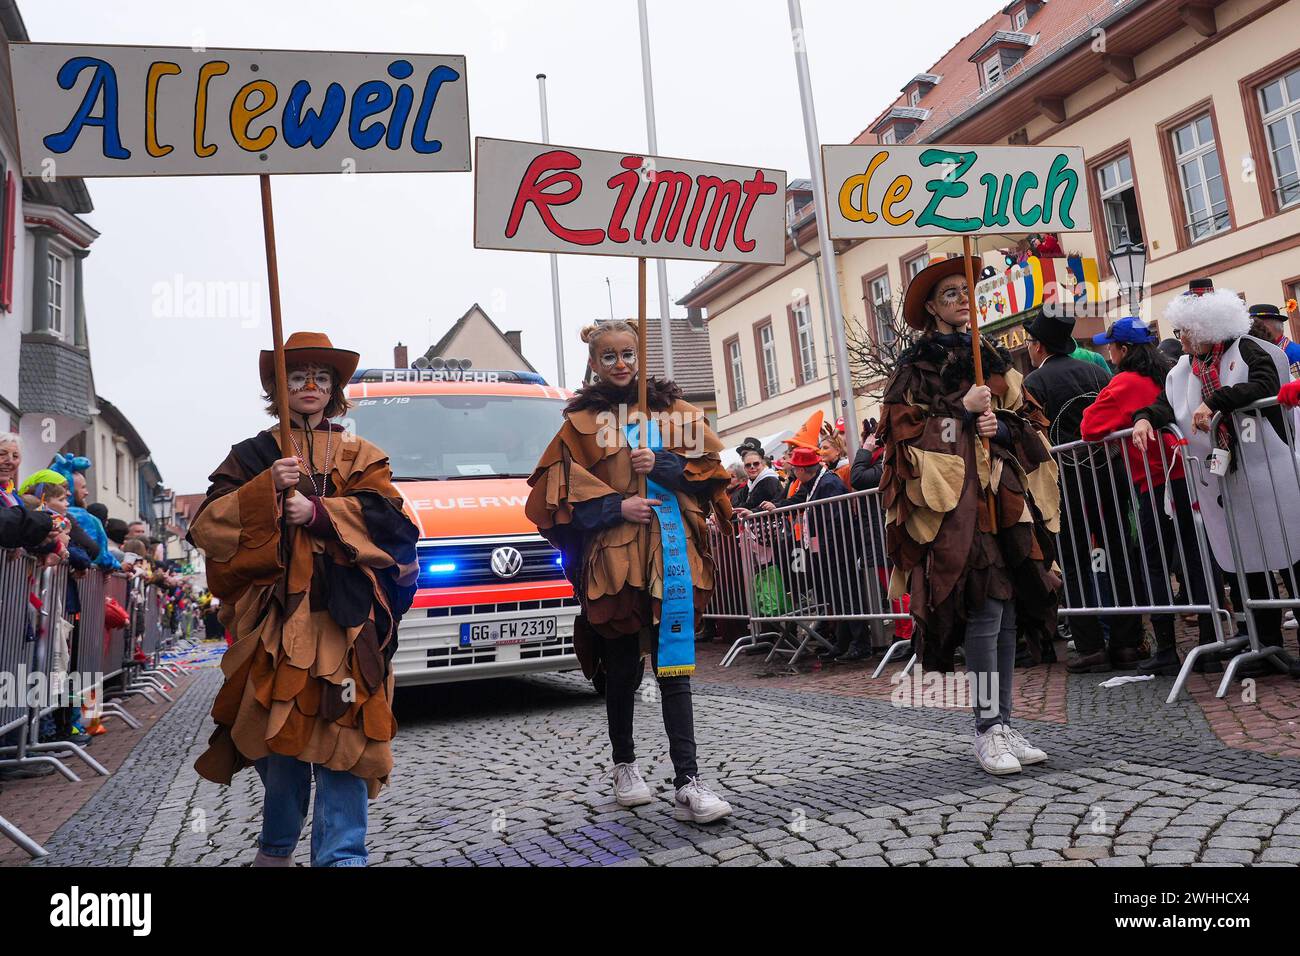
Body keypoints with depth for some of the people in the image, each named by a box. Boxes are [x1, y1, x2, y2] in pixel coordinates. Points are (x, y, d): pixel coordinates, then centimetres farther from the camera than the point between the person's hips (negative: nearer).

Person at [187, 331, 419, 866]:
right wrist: (266, 489, -12)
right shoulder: (255, 455, 16)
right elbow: (209, 526, 3)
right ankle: (276, 848, 22)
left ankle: (341, 854, -3)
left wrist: (317, 512, -14)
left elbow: (382, 513, -1)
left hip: (344, 616, 0)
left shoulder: (360, 457, 18)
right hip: (274, 616, 0)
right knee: (277, 732, 0)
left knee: (340, 734, -7)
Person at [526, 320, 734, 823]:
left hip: (671, 549, 1)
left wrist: (661, 464, -8)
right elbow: (560, 489, 1)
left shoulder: (672, 410, 12)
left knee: (673, 664, -4)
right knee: (622, 664, 10)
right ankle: (624, 764, 29)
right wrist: (616, 505, -11)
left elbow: (709, 468, 7)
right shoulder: (581, 421, 7)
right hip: (613, 552, 0)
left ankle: (687, 783, -3)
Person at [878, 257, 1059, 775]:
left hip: (1006, 495, 6)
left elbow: (1032, 421, 17)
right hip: (955, 502, -6)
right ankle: (987, 730, -1)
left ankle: (1004, 722, 16)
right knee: (986, 612, -11)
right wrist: (962, 409, -11)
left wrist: (1002, 427, -3)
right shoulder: (916, 365, 4)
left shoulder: (995, 360, 20)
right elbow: (905, 431, -5)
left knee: (1007, 614, 6)